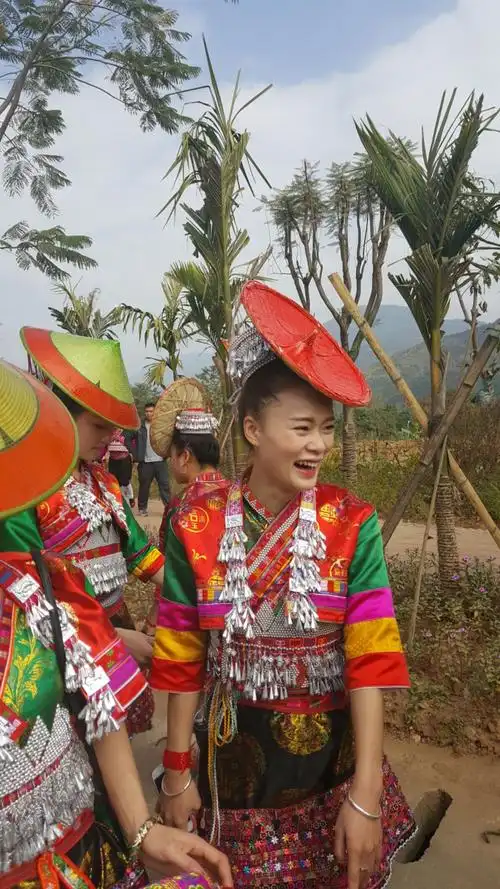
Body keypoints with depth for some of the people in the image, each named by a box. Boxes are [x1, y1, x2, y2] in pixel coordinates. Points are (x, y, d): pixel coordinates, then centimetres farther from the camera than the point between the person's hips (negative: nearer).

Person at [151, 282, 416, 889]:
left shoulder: (352, 525, -15)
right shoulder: (195, 528, -13)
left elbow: (370, 660, -14)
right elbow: (182, 660, -4)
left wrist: (366, 793, -16)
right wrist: (178, 773, 2)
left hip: (334, 751, 0)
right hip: (236, 754, 1)